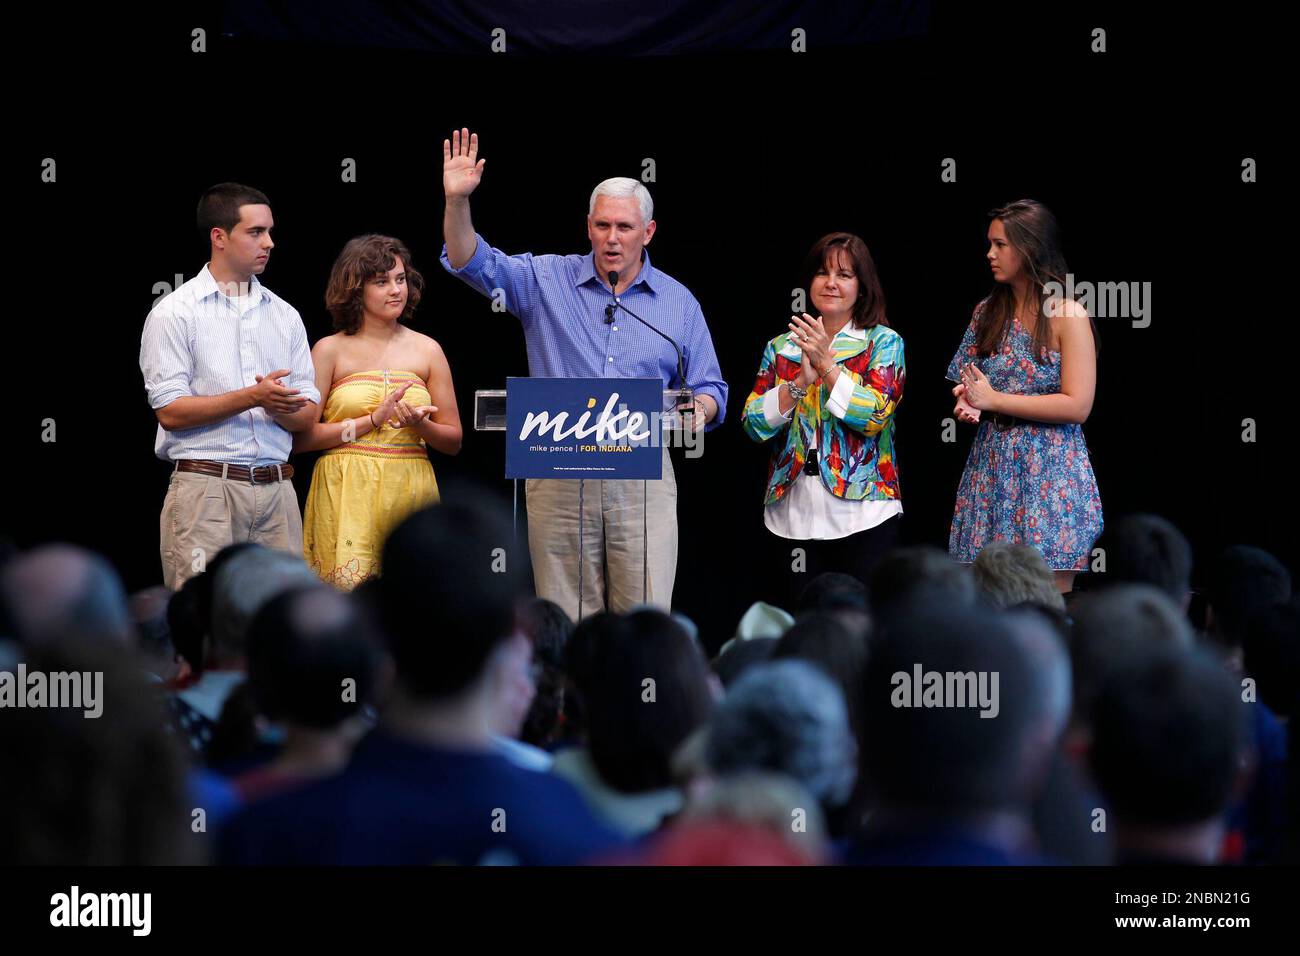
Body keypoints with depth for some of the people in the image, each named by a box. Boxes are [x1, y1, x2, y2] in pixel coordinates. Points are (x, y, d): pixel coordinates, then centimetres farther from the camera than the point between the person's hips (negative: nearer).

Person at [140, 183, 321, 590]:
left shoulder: (284, 315, 16)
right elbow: (170, 411, -7)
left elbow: (308, 414, 12)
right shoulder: (174, 313, 1)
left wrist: (278, 407, -11)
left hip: (276, 492, 4)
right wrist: (251, 398, -16)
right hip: (205, 491, -4)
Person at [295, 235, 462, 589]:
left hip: (410, 492, 2)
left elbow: (454, 441, 12)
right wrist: (373, 420, -9)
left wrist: (420, 426, -8)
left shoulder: (427, 350, 10)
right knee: (349, 588, -9)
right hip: (347, 495, -2)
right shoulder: (331, 350, 3)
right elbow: (300, 437, -5)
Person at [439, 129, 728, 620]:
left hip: (643, 480, 1)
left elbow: (710, 389, 13)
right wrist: (457, 201, -19)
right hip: (559, 478, 0)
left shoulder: (678, 302, 10)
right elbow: (474, 263, -3)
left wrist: (698, 409, -10)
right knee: (564, 624, 2)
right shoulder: (547, 280, 7)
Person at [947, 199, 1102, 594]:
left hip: (1050, 473, -5)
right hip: (991, 470, 5)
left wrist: (993, 400, -12)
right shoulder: (987, 313, 11)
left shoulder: (1067, 315, -7)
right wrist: (966, 403, -4)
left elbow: (1077, 406, -14)